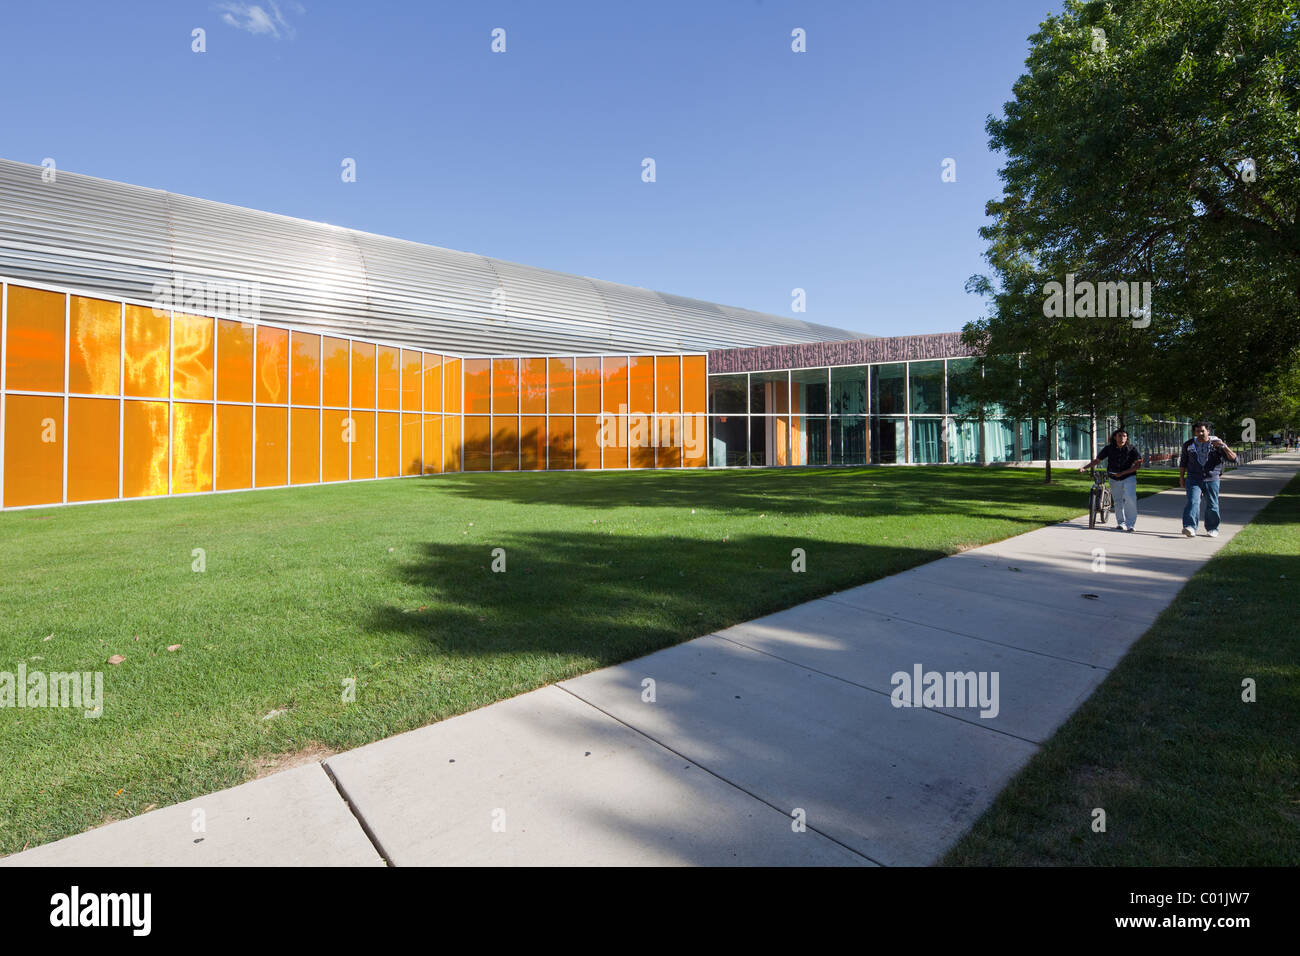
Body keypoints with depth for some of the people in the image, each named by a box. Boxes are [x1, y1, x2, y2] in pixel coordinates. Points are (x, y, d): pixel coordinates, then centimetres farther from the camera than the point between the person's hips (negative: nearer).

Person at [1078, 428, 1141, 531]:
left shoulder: (1131, 449, -9)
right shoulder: (1109, 449, -4)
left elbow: (1137, 465, -8)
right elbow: (1096, 460, 2)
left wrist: (1122, 473, -18)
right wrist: (1084, 468, -9)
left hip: (1129, 477, -2)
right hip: (1114, 479, 2)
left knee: (1130, 498, -18)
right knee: (1118, 502, 9)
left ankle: (1130, 524, -10)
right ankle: (1121, 523, 25)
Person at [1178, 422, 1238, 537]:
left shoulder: (1216, 444, 1)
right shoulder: (1188, 444, 6)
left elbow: (1233, 458, -7)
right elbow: (1183, 462, 15)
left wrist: (1223, 446, -21)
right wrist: (1181, 477, 10)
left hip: (1212, 479, 0)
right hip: (1193, 479, 0)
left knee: (1212, 505, 6)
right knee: (1193, 502, -16)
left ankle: (1212, 529, 22)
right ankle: (1190, 528, -26)